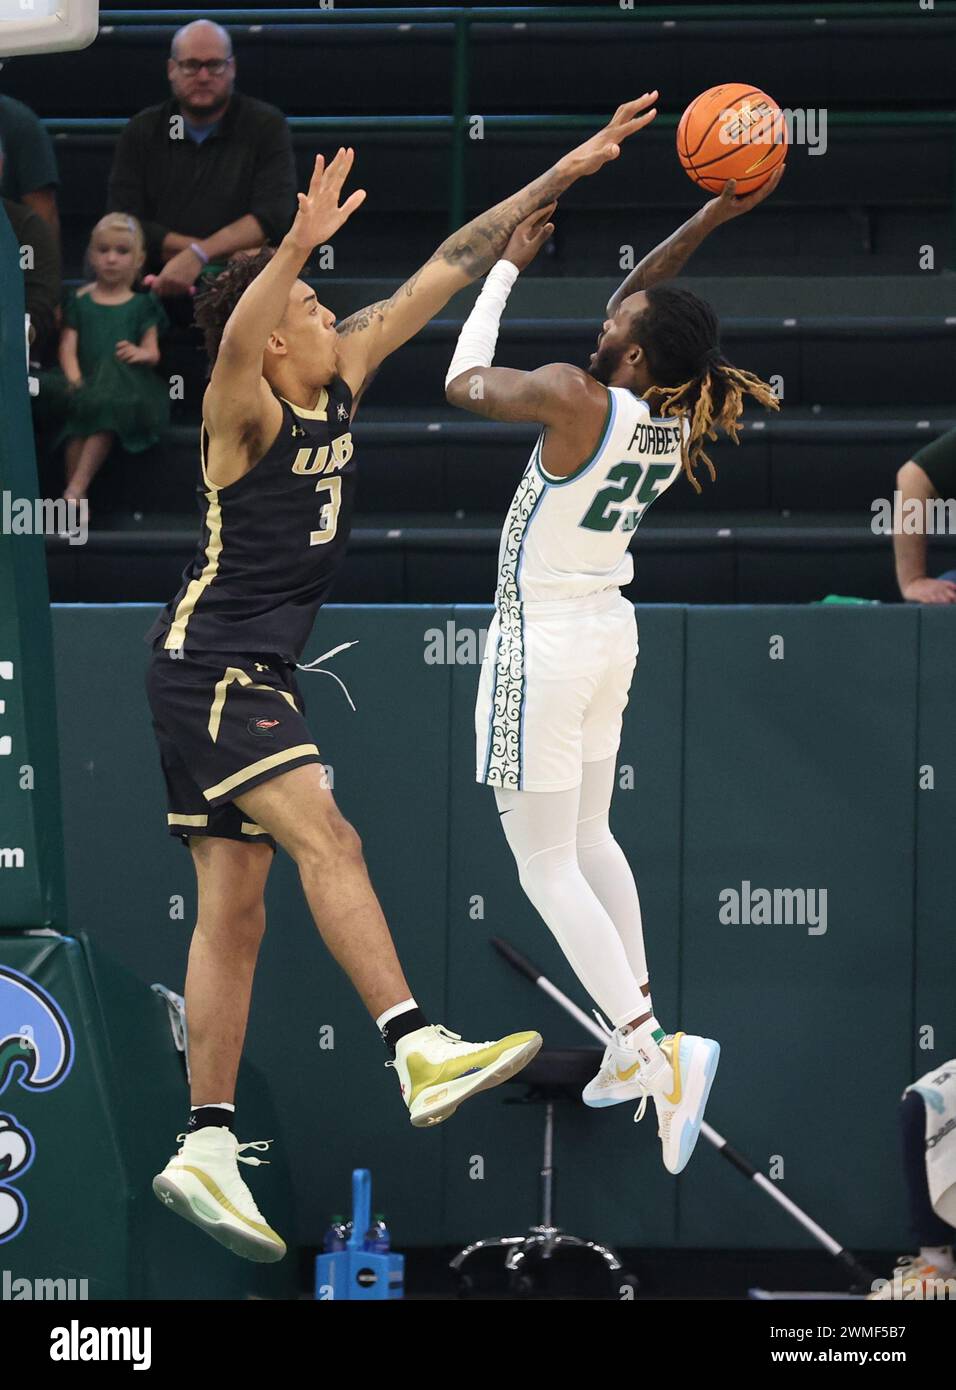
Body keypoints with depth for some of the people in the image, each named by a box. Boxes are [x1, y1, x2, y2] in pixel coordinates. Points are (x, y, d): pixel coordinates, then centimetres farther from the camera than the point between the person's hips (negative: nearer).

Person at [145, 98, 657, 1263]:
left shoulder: (344, 378, 8)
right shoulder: (243, 413, -13)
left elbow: (446, 272, 9)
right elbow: (232, 343, -37)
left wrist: (564, 174, 8)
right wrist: (298, 245, -55)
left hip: (254, 676, 9)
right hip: (208, 663, -9)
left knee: (233, 915, 5)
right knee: (327, 838, -23)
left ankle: (205, 1150, 5)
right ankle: (419, 1055, -35)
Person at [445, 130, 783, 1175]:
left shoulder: (576, 400, -25)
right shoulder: (682, 421, -4)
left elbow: (461, 384, -9)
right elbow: (637, 308, 13)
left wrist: (508, 265, -1)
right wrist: (711, 222, 6)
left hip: (542, 645, -8)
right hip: (609, 631, 8)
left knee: (546, 869, -3)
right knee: (588, 839, 21)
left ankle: (657, 1049, -16)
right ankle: (636, 1048, 22)